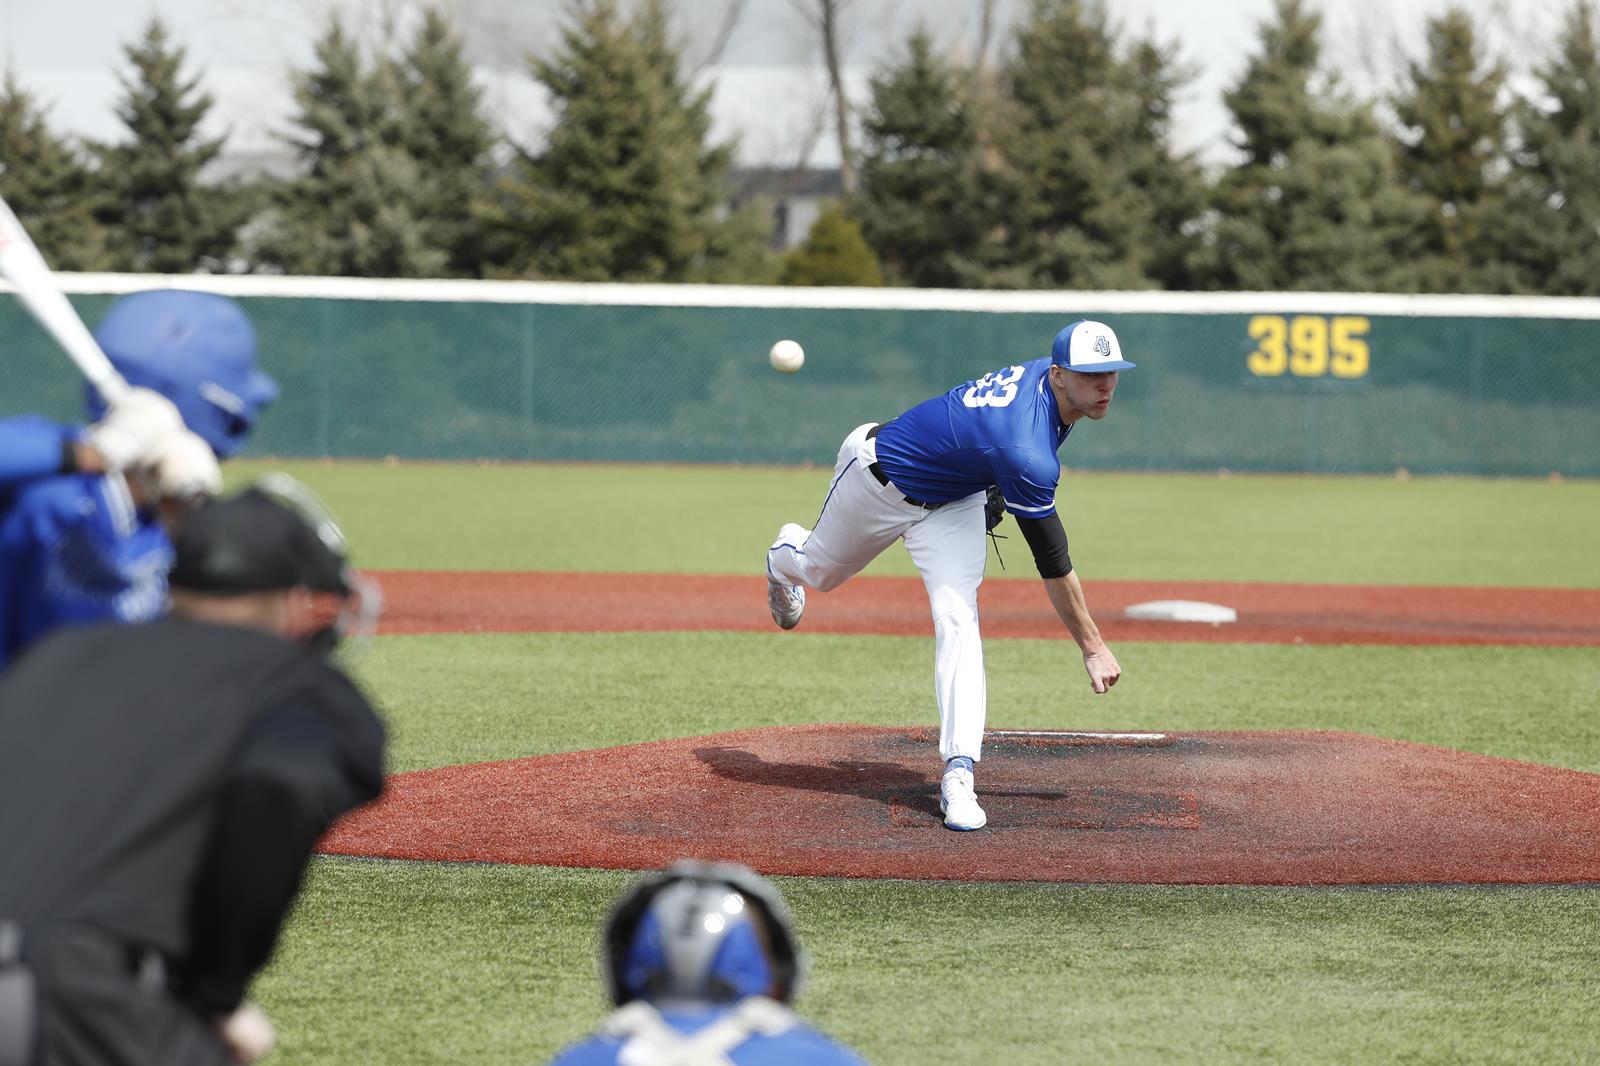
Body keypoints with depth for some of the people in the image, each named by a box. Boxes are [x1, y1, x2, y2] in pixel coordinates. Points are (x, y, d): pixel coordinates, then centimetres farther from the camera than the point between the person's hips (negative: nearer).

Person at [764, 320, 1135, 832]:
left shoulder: (1046, 371, -21)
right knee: (821, 572, 24)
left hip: (952, 502, 6)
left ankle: (958, 775, -18)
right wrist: (1092, 646, -28)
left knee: (958, 620, -14)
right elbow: (1052, 562, -35)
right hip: (879, 477, -6)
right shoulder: (1027, 452, -43)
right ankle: (788, 554, 63)